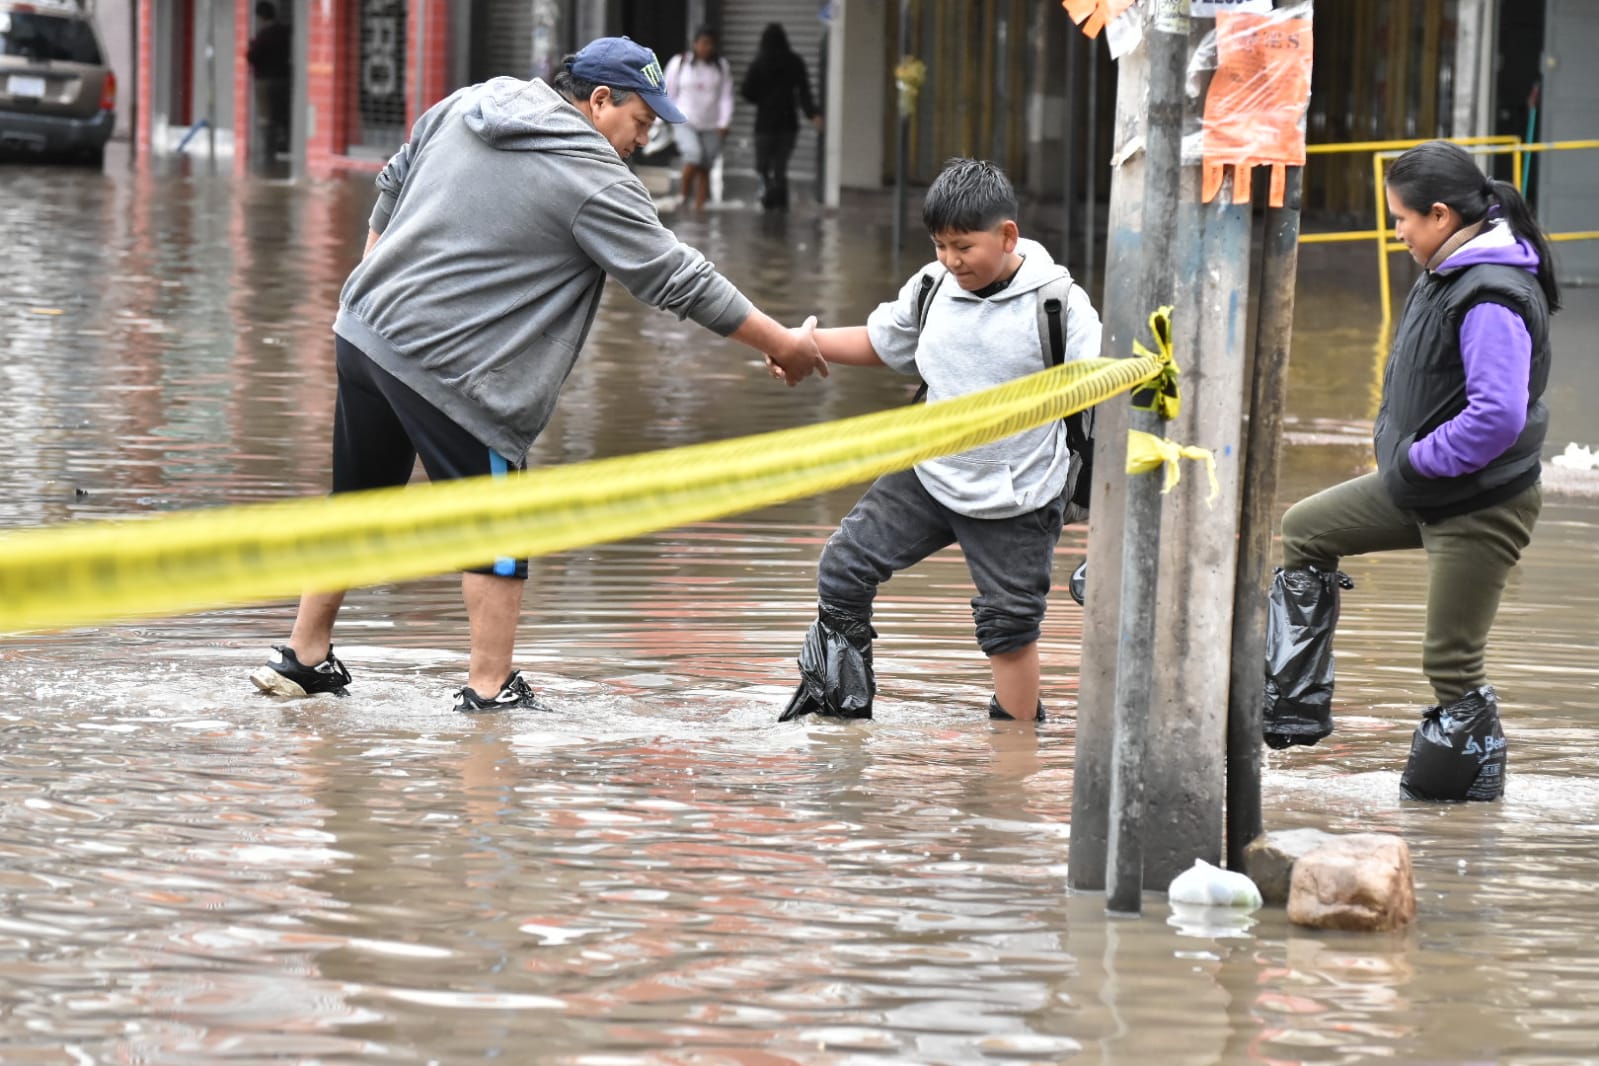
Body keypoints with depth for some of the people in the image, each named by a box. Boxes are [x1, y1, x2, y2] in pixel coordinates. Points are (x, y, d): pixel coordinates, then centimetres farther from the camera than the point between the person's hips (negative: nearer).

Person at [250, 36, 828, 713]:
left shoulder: (466, 106, 10)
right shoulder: (595, 183, -12)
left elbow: (391, 187, 20)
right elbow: (680, 282, -10)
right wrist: (785, 346, -3)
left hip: (364, 330, 8)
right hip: (447, 373, -8)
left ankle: (305, 658, 27)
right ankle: (491, 690, 4)